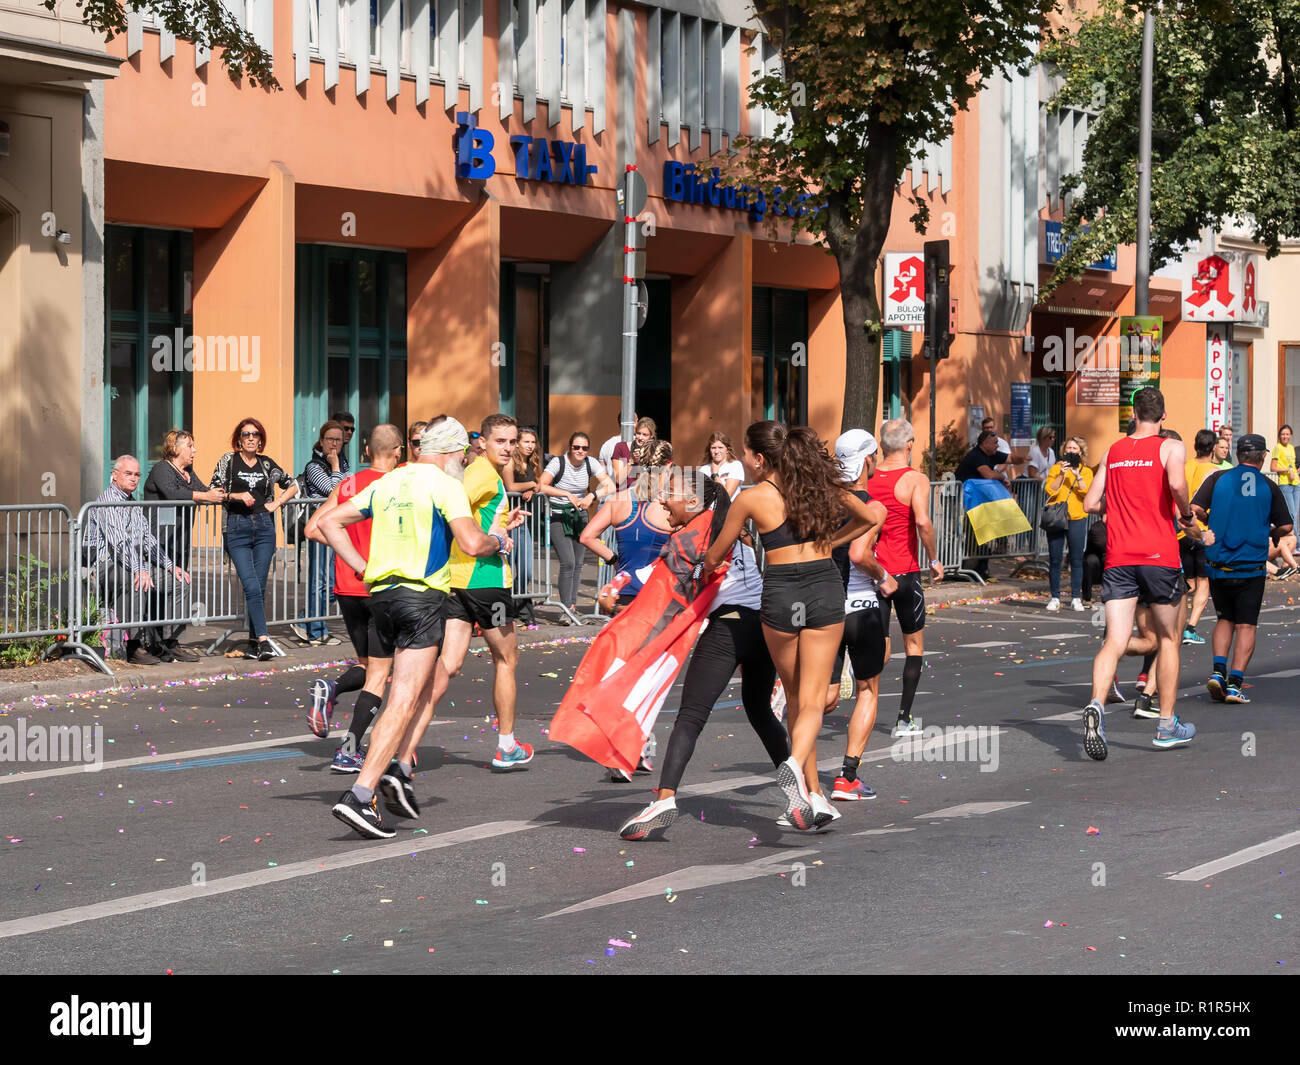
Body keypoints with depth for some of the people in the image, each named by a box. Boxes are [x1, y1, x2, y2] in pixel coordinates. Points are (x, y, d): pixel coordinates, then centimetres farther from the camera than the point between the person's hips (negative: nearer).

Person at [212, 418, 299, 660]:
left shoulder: (266, 463, 12)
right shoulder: (228, 460, 6)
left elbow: (293, 485, 21)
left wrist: (276, 503, 7)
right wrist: (237, 496, -11)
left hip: (264, 526, 2)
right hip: (237, 527, -2)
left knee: (260, 587, 0)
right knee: (251, 586, -14)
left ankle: (254, 643, 8)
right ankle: (263, 639, -18)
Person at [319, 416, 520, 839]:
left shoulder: (386, 484, 15)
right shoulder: (445, 485, -5)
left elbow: (330, 522, 15)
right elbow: (472, 544, -16)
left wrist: (363, 568, 14)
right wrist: (497, 539, 5)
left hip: (381, 593, 7)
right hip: (421, 596, -7)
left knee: (414, 690, 23)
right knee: (404, 702, -8)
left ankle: (398, 769, 9)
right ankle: (359, 796, -17)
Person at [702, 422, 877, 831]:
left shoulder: (751, 498, -2)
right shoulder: (819, 484, 8)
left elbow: (713, 558, 9)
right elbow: (868, 518, 22)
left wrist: (704, 571, 30)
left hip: (780, 595, -2)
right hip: (826, 589, 2)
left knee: (795, 698, 14)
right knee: (811, 701, 1)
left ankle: (814, 794, 12)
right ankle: (796, 764, -28)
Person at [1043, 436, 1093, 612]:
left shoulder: (1086, 472, 10)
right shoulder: (1055, 468, 10)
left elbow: (1087, 492, -6)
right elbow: (1050, 490, -3)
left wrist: (1077, 476, -18)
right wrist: (1061, 474, -14)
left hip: (1077, 519, 0)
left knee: (1076, 560, -1)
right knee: (1055, 560, 0)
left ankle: (1076, 598, 4)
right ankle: (1055, 598, 6)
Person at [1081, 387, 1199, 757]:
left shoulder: (1113, 452, 12)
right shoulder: (1171, 448, -1)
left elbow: (1091, 503, 13)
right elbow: (1176, 483, -22)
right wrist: (1187, 516, -3)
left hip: (1118, 558, 3)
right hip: (1159, 555, -2)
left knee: (1114, 643, -4)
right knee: (1167, 640, 14)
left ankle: (1096, 706, -31)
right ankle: (1167, 726, 21)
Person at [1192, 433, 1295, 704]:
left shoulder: (1218, 478, 0)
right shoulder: (1269, 487, -1)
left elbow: (1195, 509, -7)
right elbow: (1285, 526, 3)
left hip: (1218, 564, 2)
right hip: (1251, 566, -2)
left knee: (1224, 620, 18)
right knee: (1245, 625, 4)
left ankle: (1218, 671, -1)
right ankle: (1234, 684, -4)